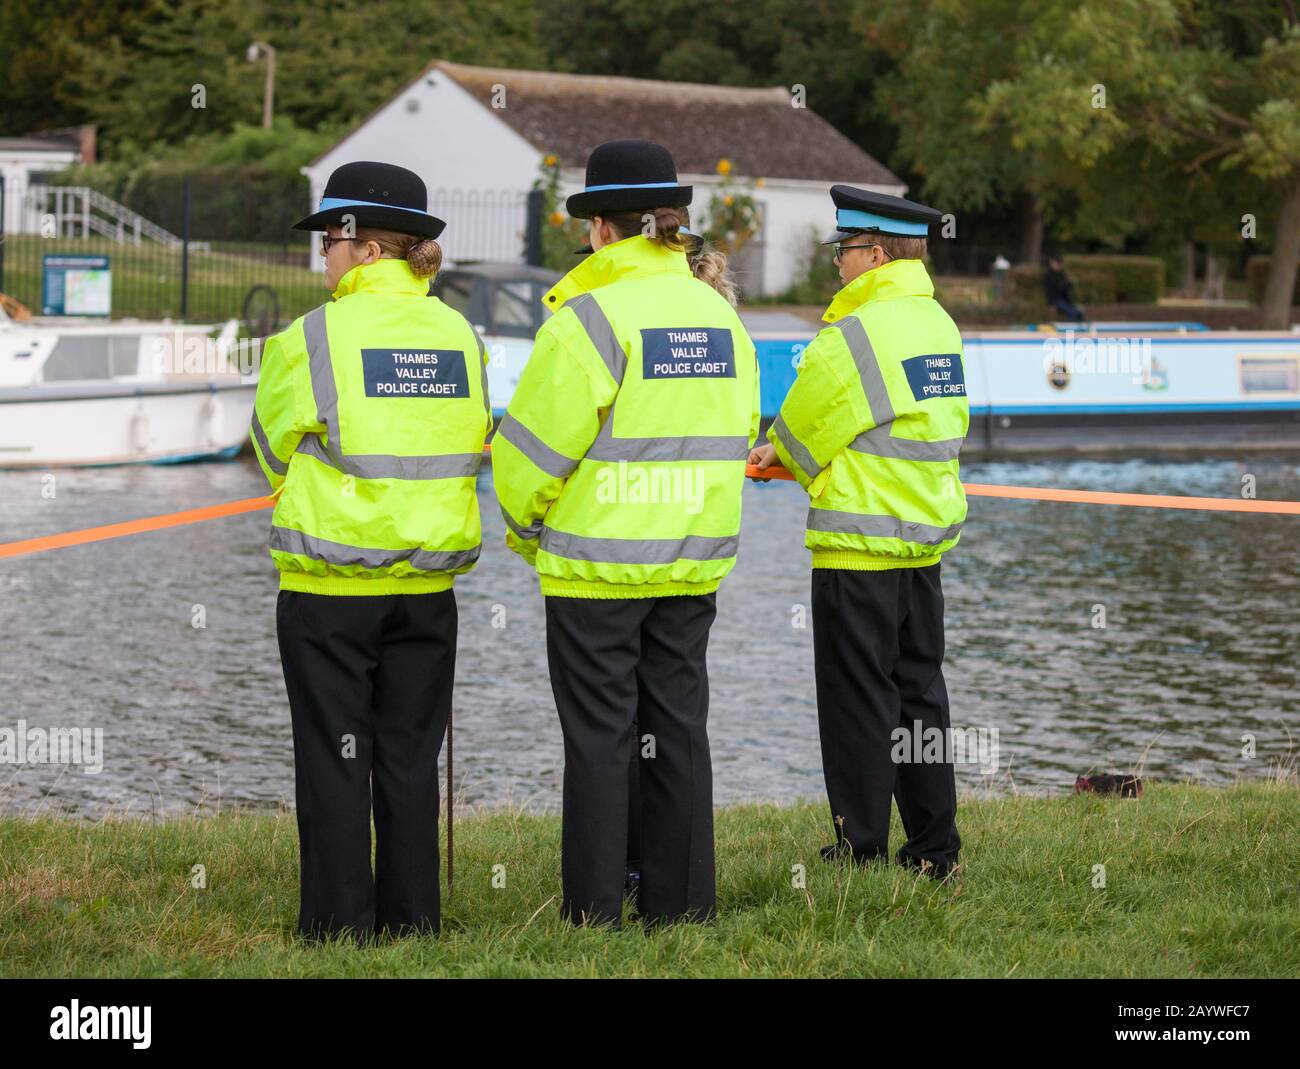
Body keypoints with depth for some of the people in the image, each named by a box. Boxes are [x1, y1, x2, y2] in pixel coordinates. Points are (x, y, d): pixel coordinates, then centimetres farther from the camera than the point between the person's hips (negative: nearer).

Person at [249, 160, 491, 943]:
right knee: (411, 756, 11)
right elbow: (470, 449, 10)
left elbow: (275, 448, 2)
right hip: (428, 584, 4)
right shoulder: (460, 335, 2)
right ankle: (412, 919, 14)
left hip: (330, 589, -4)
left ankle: (340, 925, 4)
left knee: (334, 758, 3)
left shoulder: (314, 337, -11)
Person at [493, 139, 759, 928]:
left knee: (599, 737, 1)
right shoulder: (718, 312, 6)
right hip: (694, 561, 6)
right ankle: (683, 902, 14)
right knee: (679, 728, 11)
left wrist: (527, 526, 6)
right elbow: (738, 433, 13)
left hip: (596, 561, -6)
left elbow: (536, 444, -12)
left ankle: (596, 912, 4)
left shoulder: (591, 316, -14)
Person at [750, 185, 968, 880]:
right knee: (919, 691, 13)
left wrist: (780, 456, 18)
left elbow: (800, 432, -7)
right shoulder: (938, 324, 9)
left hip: (858, 546, -8)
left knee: (859, 699, -1)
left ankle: (862, 850, 4)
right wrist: (786, 455, 15)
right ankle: (934, 849, 16)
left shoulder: (853, 334, -17)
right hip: (927, 539, 8)